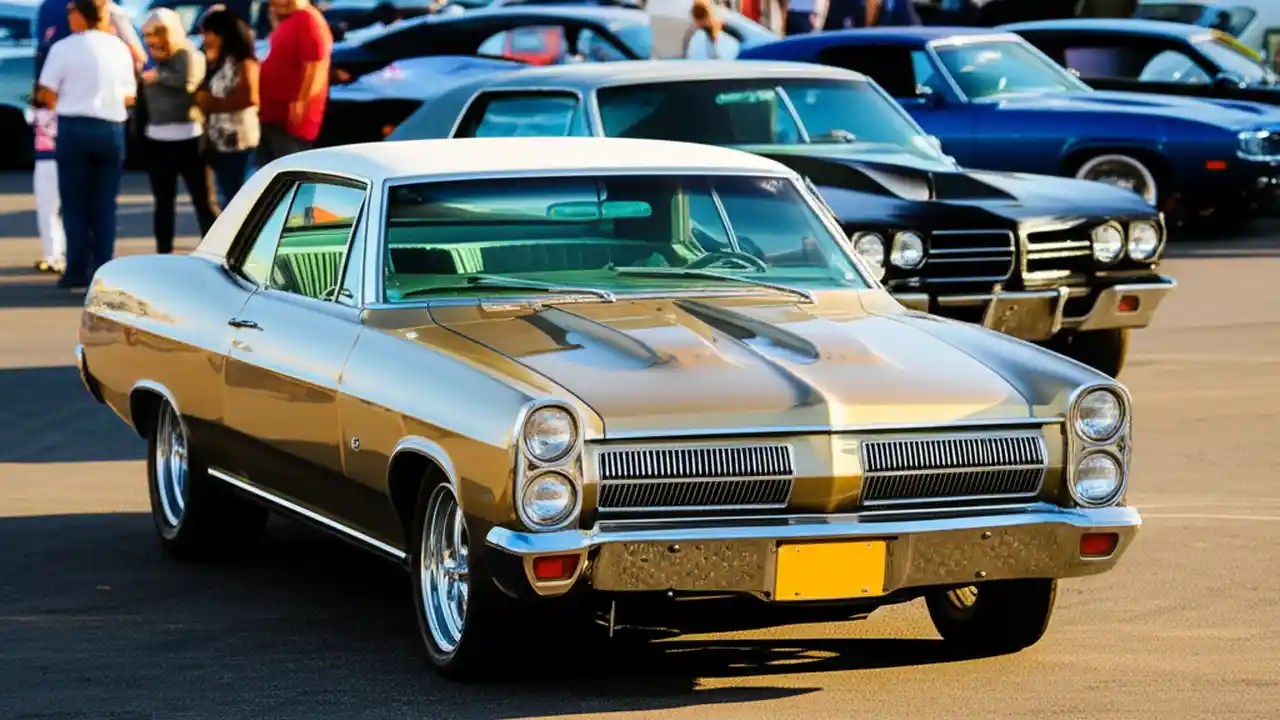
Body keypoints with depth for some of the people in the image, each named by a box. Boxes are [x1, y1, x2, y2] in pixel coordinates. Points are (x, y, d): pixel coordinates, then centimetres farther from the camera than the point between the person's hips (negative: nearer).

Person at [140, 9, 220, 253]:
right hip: (157, 140, 7)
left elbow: (188, 81, -24)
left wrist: (159, 76, -11)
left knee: (204, 201, -2)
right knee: (163, 202, 12)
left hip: (188, 139, -7)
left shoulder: (190, 56, -4)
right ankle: (163, 256, 18)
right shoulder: (153, 64, 15)